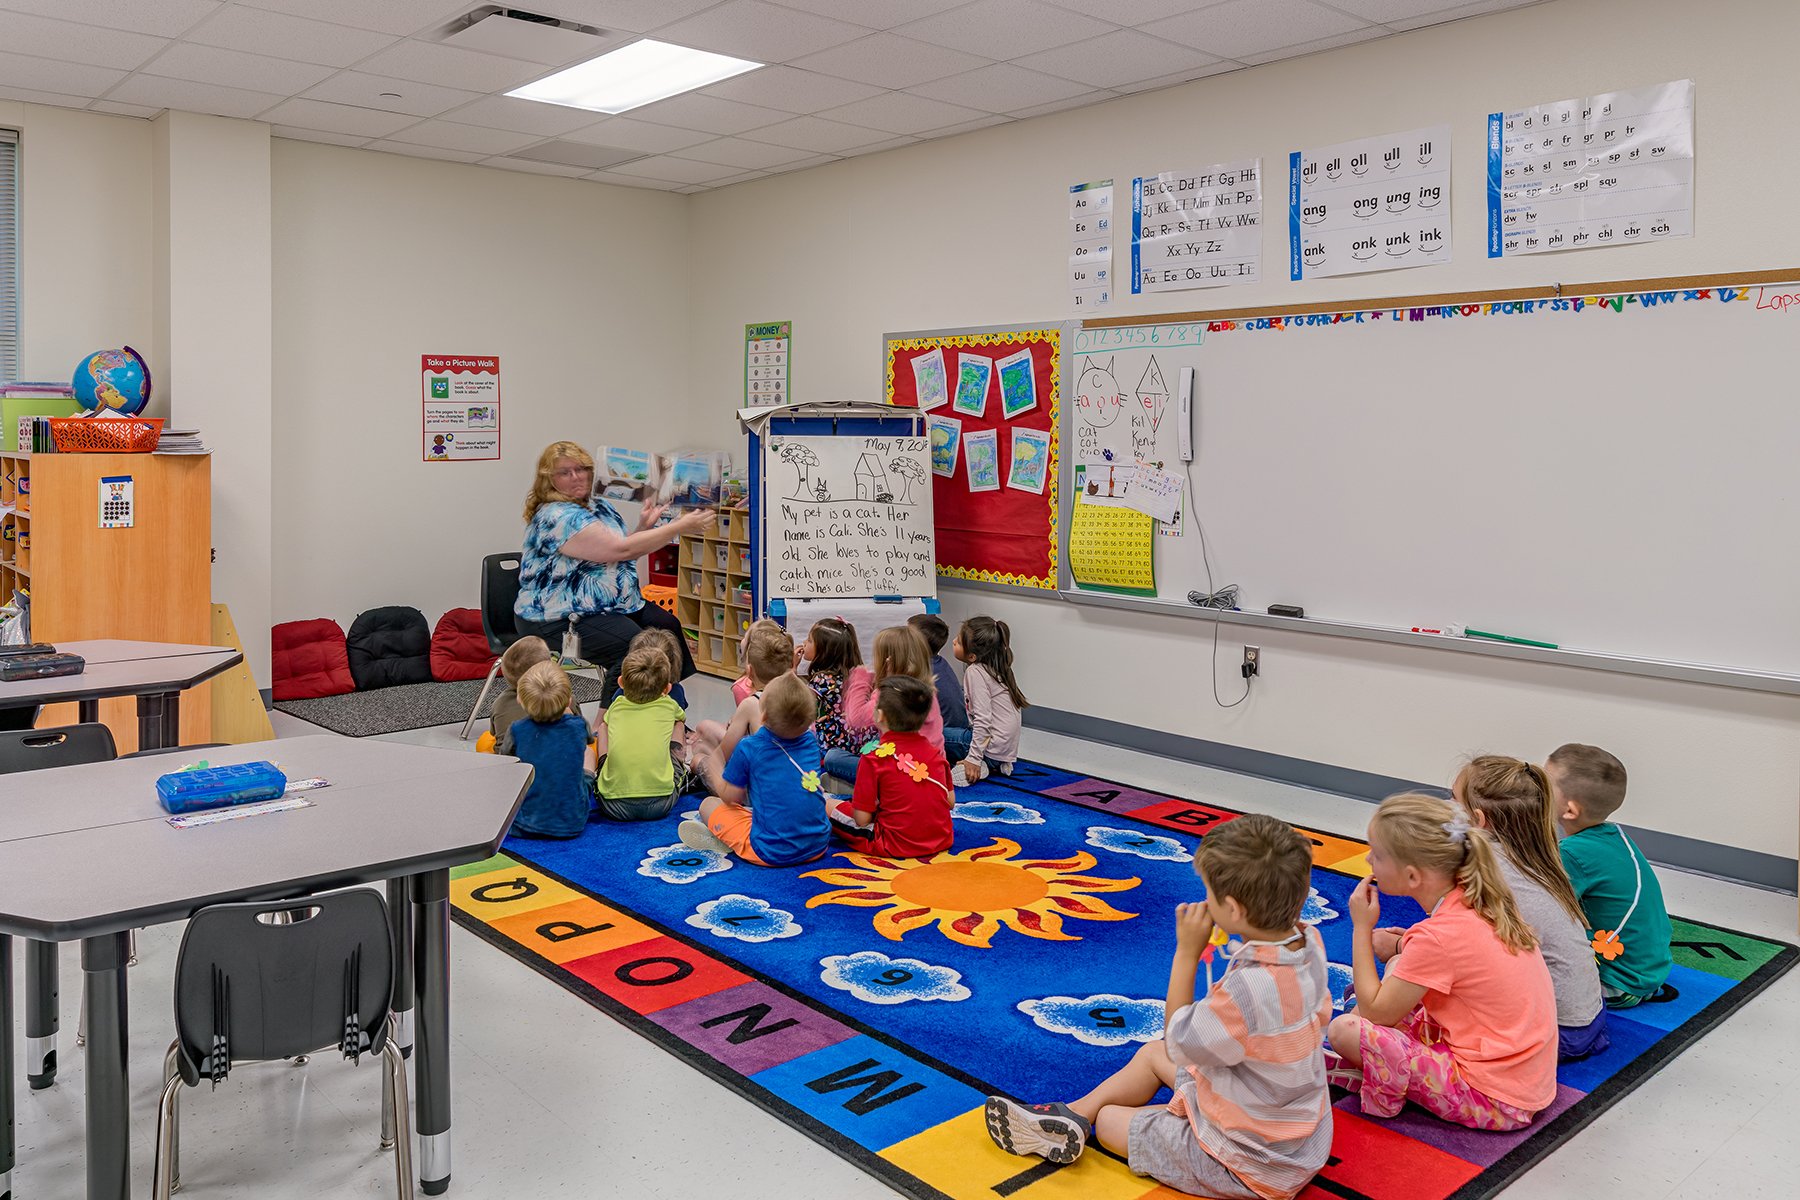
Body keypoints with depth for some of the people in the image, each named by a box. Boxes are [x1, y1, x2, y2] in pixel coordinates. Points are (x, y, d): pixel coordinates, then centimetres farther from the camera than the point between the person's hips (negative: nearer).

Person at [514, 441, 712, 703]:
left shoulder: (600, 507, 13)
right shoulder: (557, 517, -18)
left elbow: (620, 558, 21)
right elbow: (621, 549, -24)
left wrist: (644, 527, 5)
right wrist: (681, 526, -19)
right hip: (559, 620, -10)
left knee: (668, 626, -7)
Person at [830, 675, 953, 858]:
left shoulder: (875, 759, -13)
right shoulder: (934, 752, 2)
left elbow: (862, 819, -12)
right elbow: (950, 801, 10)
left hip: (897, 846, -6)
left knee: (827, 806, 5)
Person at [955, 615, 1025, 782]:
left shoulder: (975, 672, -16)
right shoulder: (992, 668, 11)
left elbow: (983, 719, -21)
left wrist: (974, 759, -22)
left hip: (993, 748, -10)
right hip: (1007, 750, 10)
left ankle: (979, 766, -11)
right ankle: (996, 766, 13)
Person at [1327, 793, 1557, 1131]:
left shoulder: (1438, 937, -25)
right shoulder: (1476, 898, -1)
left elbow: (1374, 1013, -14)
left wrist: (1361, 927, -10)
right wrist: (1401, 942, 3)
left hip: (1495, 1101, -9)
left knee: (1344, 1029, -16)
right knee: (1396, 969, 17)